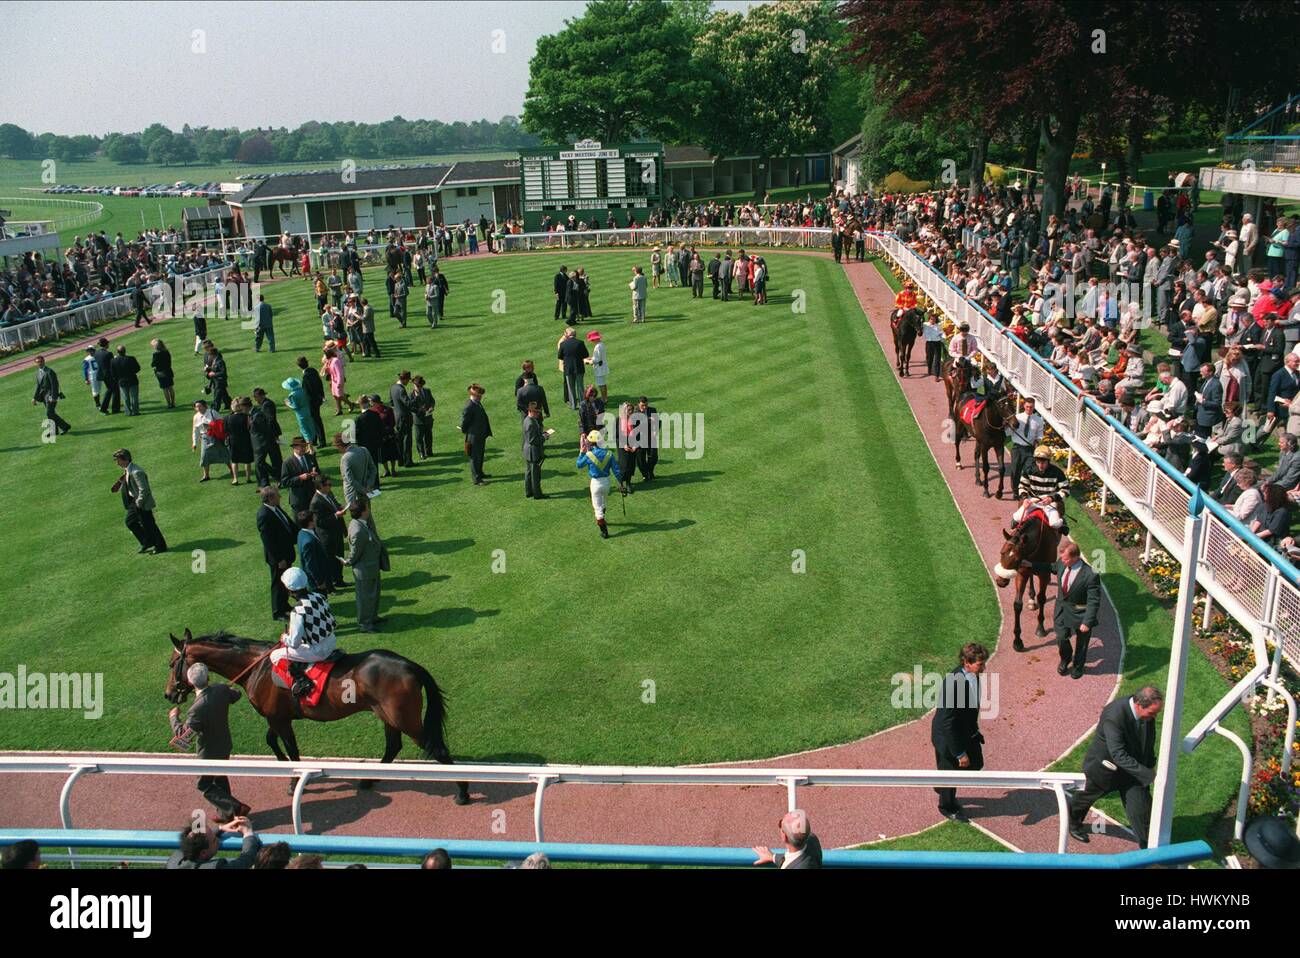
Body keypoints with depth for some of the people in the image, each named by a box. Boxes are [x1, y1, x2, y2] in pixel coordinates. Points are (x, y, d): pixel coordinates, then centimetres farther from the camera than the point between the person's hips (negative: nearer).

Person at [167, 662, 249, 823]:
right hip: (225, 747, 7)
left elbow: (183, 736, -27)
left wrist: (174, 717, -14)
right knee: (220, 780, 26)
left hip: (208, 754, -7)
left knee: (204, 786, 14)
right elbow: (236, 694, 8)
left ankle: (237, 808, 7)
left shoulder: (198, 708, -35)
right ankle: (225, 813, 39)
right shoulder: (222, 689, -16)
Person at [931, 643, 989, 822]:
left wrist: (974, 729, 20)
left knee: (976, 764, 22)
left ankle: (944, 787, 47)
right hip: (948, 736, -8)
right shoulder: (952, 684, -37)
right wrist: (960, 753, -24)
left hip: (967, 732, 8)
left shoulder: (973, 675, -12)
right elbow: (948, 723, -31)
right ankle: (947, 807, 43)